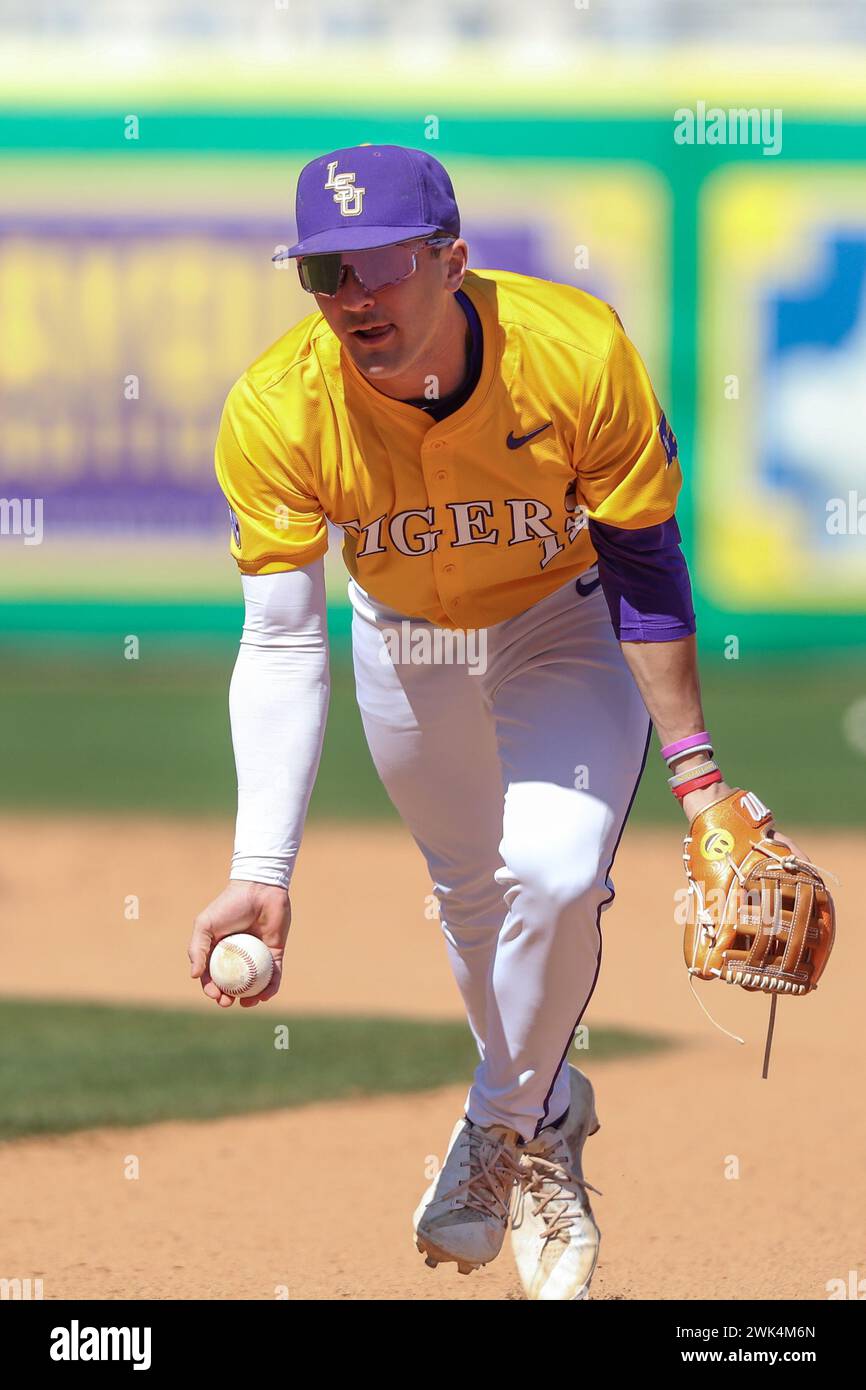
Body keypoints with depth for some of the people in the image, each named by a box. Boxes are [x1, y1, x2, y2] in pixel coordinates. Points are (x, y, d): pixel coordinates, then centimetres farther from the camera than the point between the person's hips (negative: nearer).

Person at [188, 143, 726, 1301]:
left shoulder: (579, 355, -33)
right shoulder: (278, 410, -30)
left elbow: (645, 576, -20)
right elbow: (280, 646, -29)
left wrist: (695, 772, -21)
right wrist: (261, 872, -39)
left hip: (570, 625, -2)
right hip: (405, 637, 2)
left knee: (553, 871, -22)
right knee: (472, 898, 14)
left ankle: (506, 1127, 3)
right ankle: (545, 1119, 43)